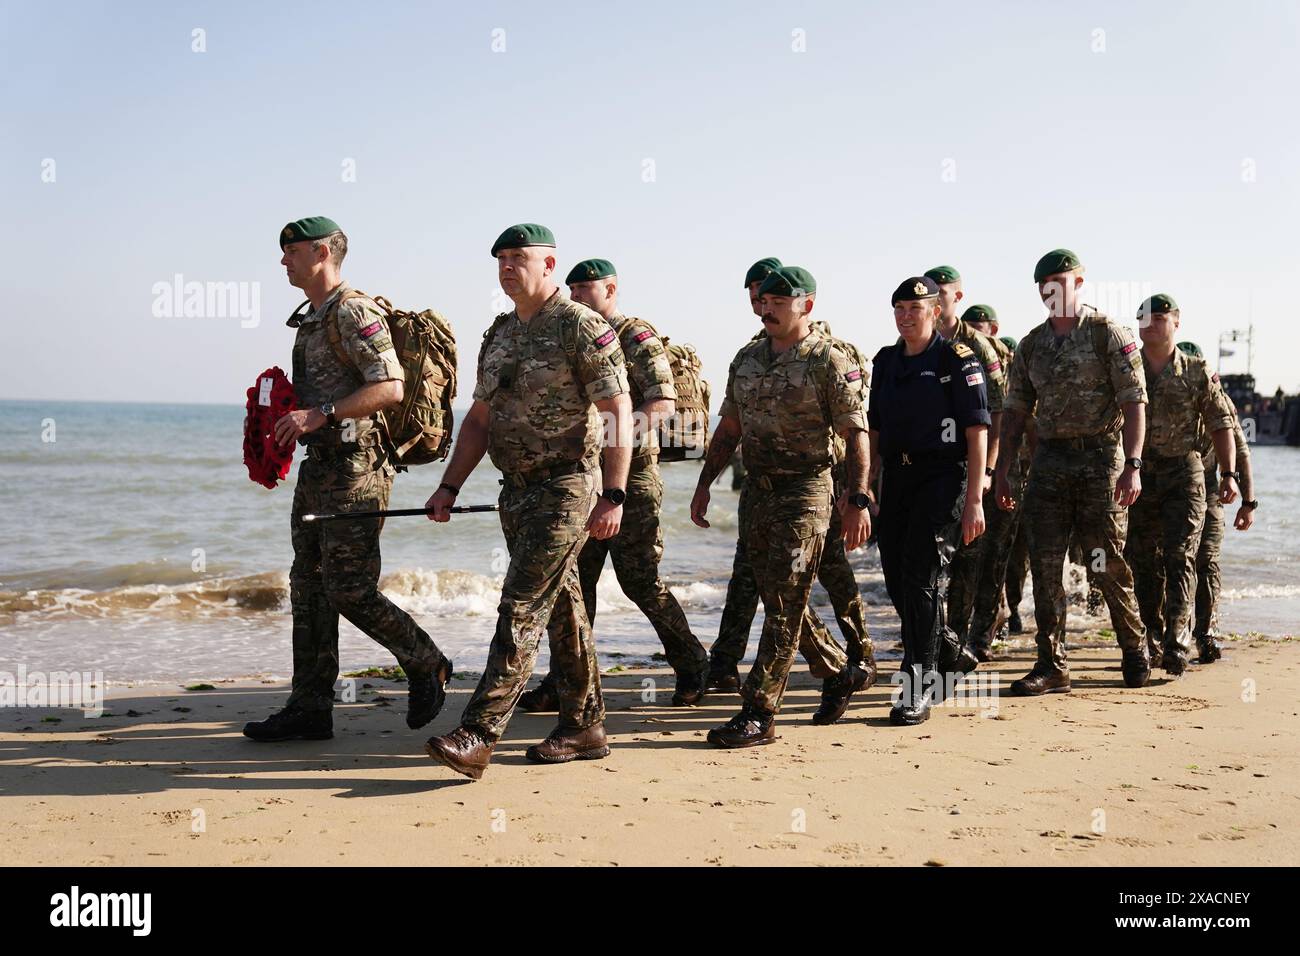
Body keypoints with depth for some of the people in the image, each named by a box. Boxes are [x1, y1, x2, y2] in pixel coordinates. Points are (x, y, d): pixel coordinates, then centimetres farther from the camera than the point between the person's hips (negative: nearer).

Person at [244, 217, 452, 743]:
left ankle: (427, 666, 13)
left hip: (355, 468, -10)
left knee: (351, 591, -7)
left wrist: (319, 415, -24)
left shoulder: (353, 311, -12)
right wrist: (288, 416, 12)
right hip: (318, 467, 10)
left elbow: (390, 386, -22)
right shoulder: (312, 320, 19)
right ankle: (310, 709, 12)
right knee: (308, 589, 8)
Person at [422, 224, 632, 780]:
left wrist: (614, 496, -22)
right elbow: (479, 419, 19)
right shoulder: (499, 334, 14)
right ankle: (584, 729, 21)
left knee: (521, 610, -12)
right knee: (560, 610, 13)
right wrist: (449, 487, 11)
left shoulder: (582, 328, -10)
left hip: (566, 490, -8)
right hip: (517, 492, 8)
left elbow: (618, 414, -15)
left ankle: (478, 735, -15)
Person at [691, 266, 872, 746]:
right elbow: (728, 429, 17)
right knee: (777, 601, 13)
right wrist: (704, 485, 13)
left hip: (805, 494, -7)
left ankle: (759, 712, -6)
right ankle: (840, 673, 32)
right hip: (757, 491, 7)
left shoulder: (830, 362, -8)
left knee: (785, 607, -8)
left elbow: (856, 434, -10)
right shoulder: (746, 360, 12)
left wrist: (858, 500, -17)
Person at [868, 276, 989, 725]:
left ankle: (918, 690, -6)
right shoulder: (886, 361, 13)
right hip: (896, 477, 7)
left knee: (920, 578, -12)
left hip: (942, 475, -6)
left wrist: (974, 500, -15)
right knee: (897, 580, 9)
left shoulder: (957, 359, -6)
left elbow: (977, 431, -9)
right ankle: (948, 654, 34)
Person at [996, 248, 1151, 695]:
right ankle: (1052, 666, 6)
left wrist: (1132, 465, -17)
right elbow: (1015, 410, 14)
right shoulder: (1032, 344, 11)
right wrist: (1002, 472, 7)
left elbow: (1134, 403, -8)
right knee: (1045, 566, 0)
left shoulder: (1108, 334, -3)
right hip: (1049, 462, 5)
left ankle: (1135, 650, 23)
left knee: (1108, 565, 2)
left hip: (1100, 460, -4)